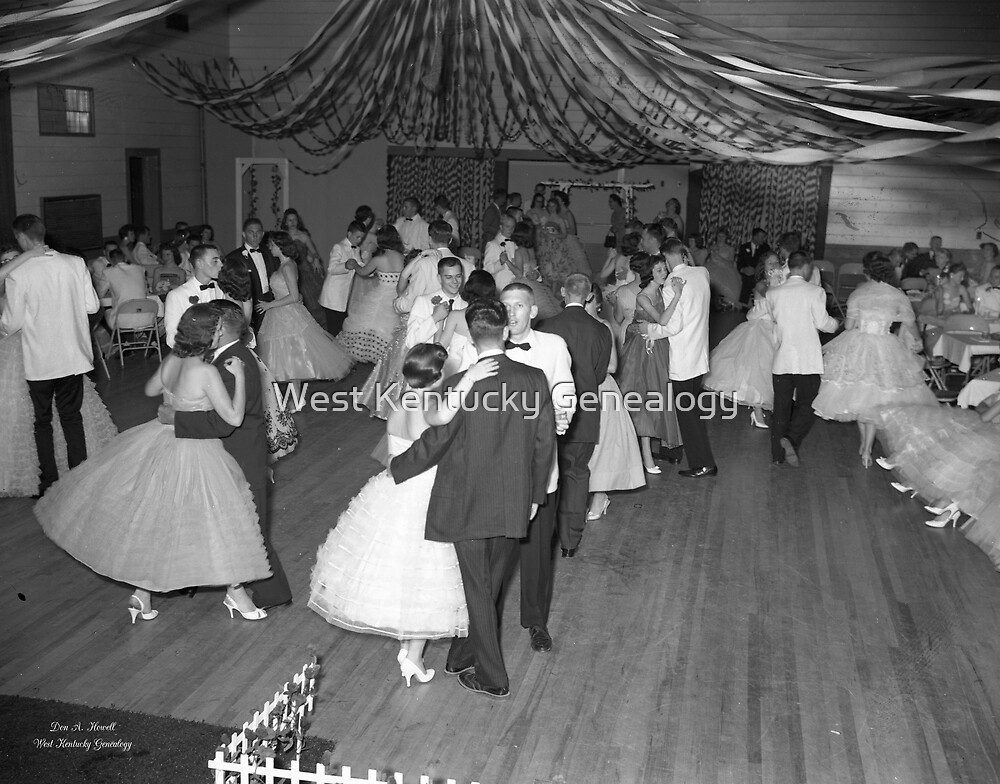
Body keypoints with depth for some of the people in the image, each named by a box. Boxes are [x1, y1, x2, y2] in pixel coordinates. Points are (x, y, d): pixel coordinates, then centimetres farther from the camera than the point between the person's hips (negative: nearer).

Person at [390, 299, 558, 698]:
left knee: (478, 589, 11)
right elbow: (545, 443, 0)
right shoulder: (535, 379, -8)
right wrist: (534, 494, 13)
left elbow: (433, 443, -13)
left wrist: (395, 467, 6)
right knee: (488, 586, 20)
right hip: (514, 506, 4)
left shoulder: (462, 385, -20)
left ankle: (492, 677, 23)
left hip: (469, 506, -4)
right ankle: (463, 657, 39)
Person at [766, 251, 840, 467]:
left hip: (781, 359, 4)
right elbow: (822, 323, -7)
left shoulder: (773, 293, 3)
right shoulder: (814, 291, -7)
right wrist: (837, 323, 13)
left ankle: (778, 455, 14)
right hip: (808, 360, -3)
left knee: (781, 407, 11)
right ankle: (791, 439, -19)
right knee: (806, 405, 5)